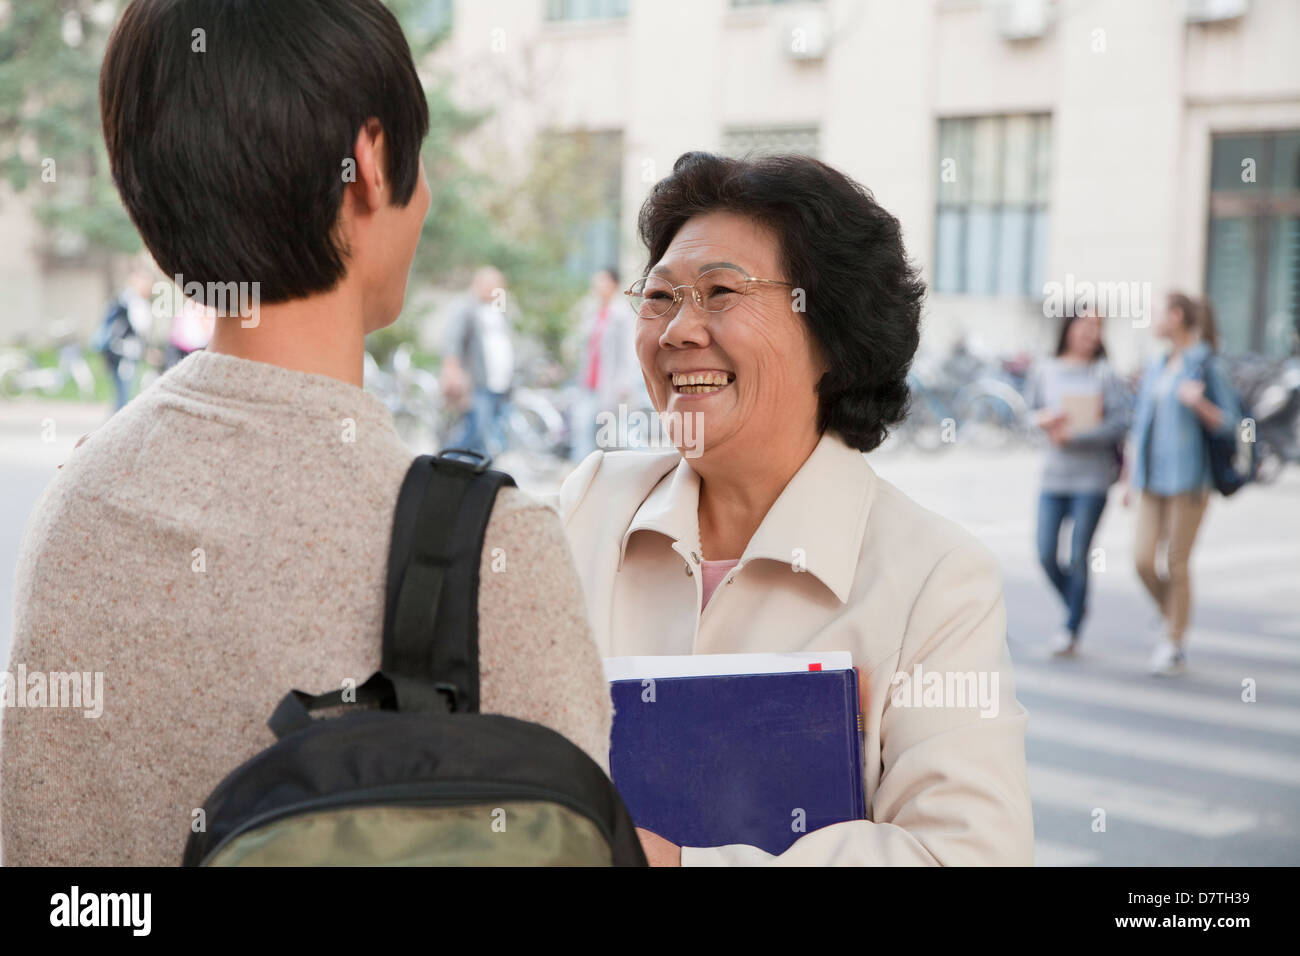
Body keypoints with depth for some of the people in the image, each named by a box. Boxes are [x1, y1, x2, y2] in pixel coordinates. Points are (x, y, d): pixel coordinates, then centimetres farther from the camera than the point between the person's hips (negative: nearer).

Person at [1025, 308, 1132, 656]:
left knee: (1078, 557, -1)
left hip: (1091, 479, -3)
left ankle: (1072, 630, 13)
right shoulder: (1044, 372, 5)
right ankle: (1075, 605, 28)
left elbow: (1122, 421, -11)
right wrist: (1043, 421, -11)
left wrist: (1074, 435, -15)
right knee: (1046, 556, 0)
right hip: (1053, 475, 3)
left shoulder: (1104, 374, -4)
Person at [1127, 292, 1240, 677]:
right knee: (1144, 561, -1)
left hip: (1189, 478, -6)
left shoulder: (1206, 366, -7)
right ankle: (1171, 623, 24)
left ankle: (1175, 646, 13)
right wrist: (1130, 475, 18)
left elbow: (1230, 421, -7)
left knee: (1177, 564, -1)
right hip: (1154, 479, 6)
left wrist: (1199, 404, -25)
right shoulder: (1155, 367, 12)